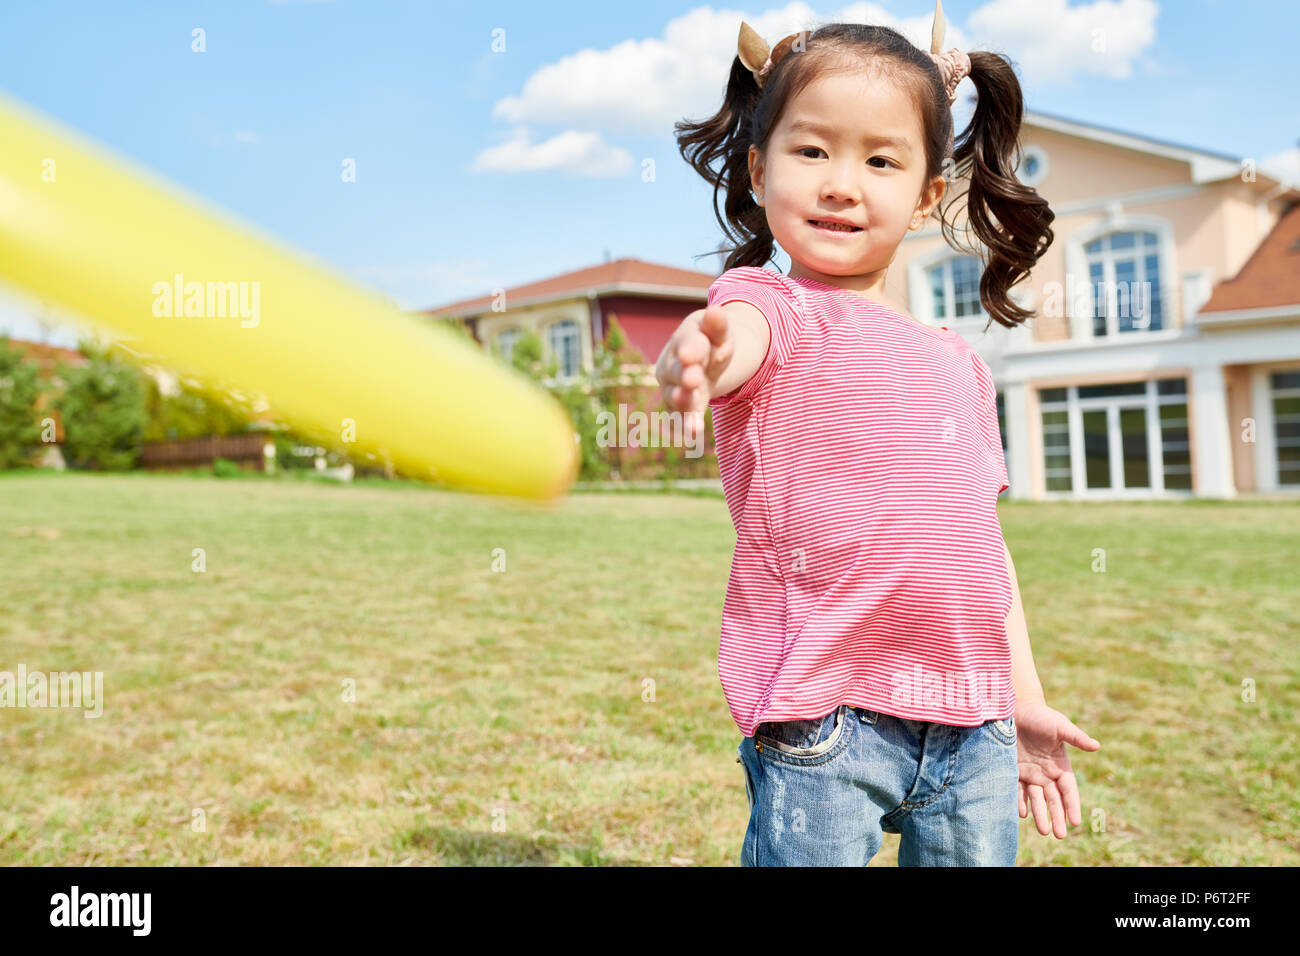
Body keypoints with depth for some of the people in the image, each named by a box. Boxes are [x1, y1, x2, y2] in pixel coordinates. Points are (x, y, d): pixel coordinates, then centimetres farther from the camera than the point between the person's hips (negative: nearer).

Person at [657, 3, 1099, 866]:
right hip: (821, 718, -5)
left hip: (971, 725, 6)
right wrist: (706, 354, -52)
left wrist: (1025, 700, 20)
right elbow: (743, 331, -28)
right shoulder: (774, 308, -3)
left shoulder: (957, 364, 15)